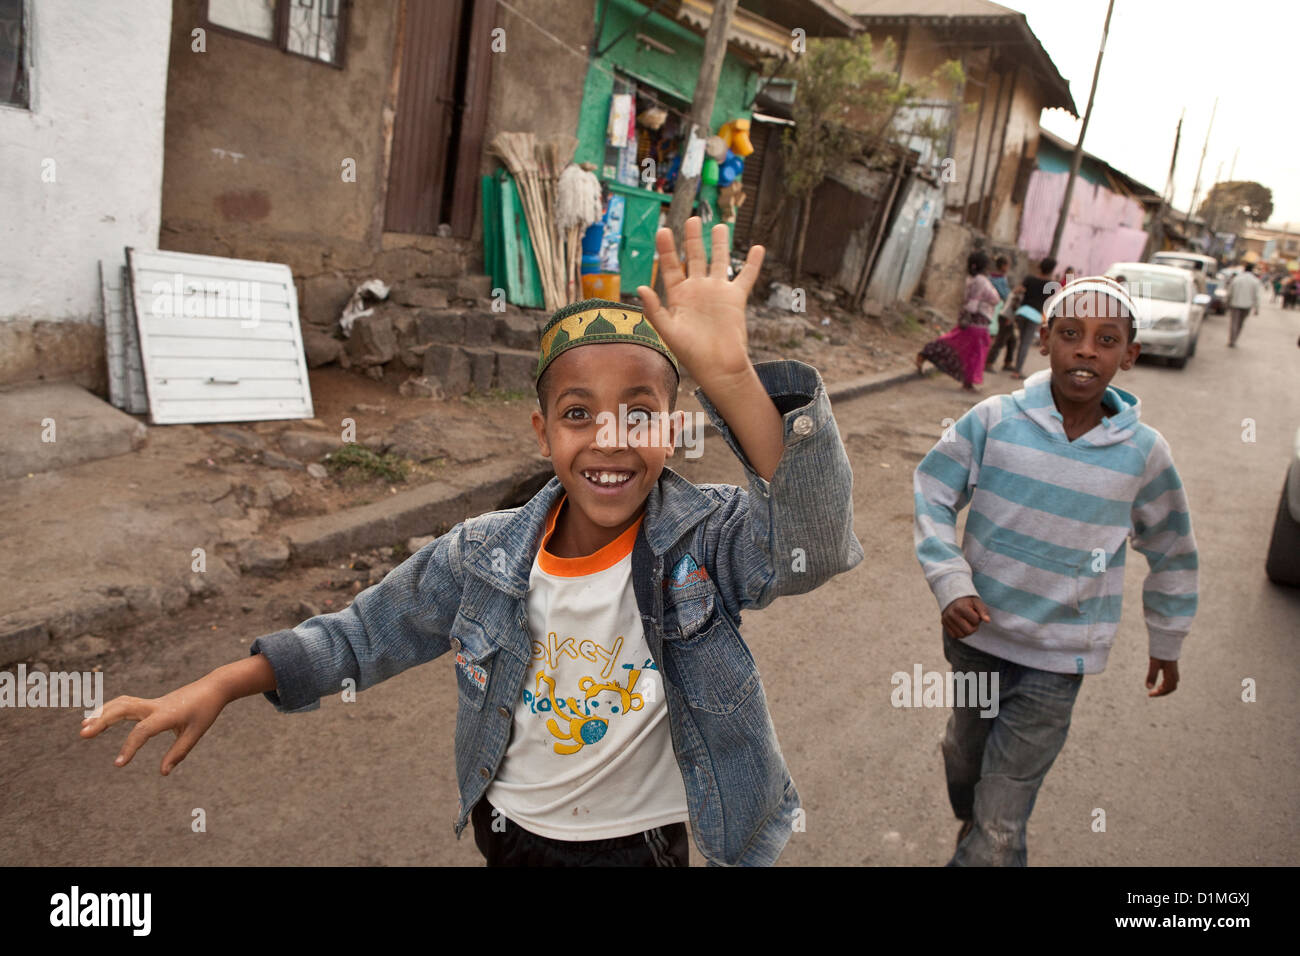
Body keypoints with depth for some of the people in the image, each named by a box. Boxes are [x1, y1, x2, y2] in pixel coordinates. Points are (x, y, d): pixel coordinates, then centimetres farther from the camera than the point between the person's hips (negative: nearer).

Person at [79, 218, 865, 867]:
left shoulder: (704, 540, -24)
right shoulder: (485, 555, -15)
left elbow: (816, 542, -45)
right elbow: (368, 634, -1)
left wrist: (730, 377, -58)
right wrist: (223, 685, -11)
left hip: (635, 845, -2)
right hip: (504, 828, 3)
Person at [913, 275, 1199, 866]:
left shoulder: (1144, 454, -10)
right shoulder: (993, 420, -13)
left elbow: (1172, 555, 6)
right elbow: (931, 496, -4)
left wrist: (1167, 645, 16)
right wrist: (952, 586, -16)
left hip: (1055, 661, -2)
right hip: (975, 633, 2)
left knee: (997, 835, -5)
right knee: (964, 760, 27)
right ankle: (970, 821, 58)